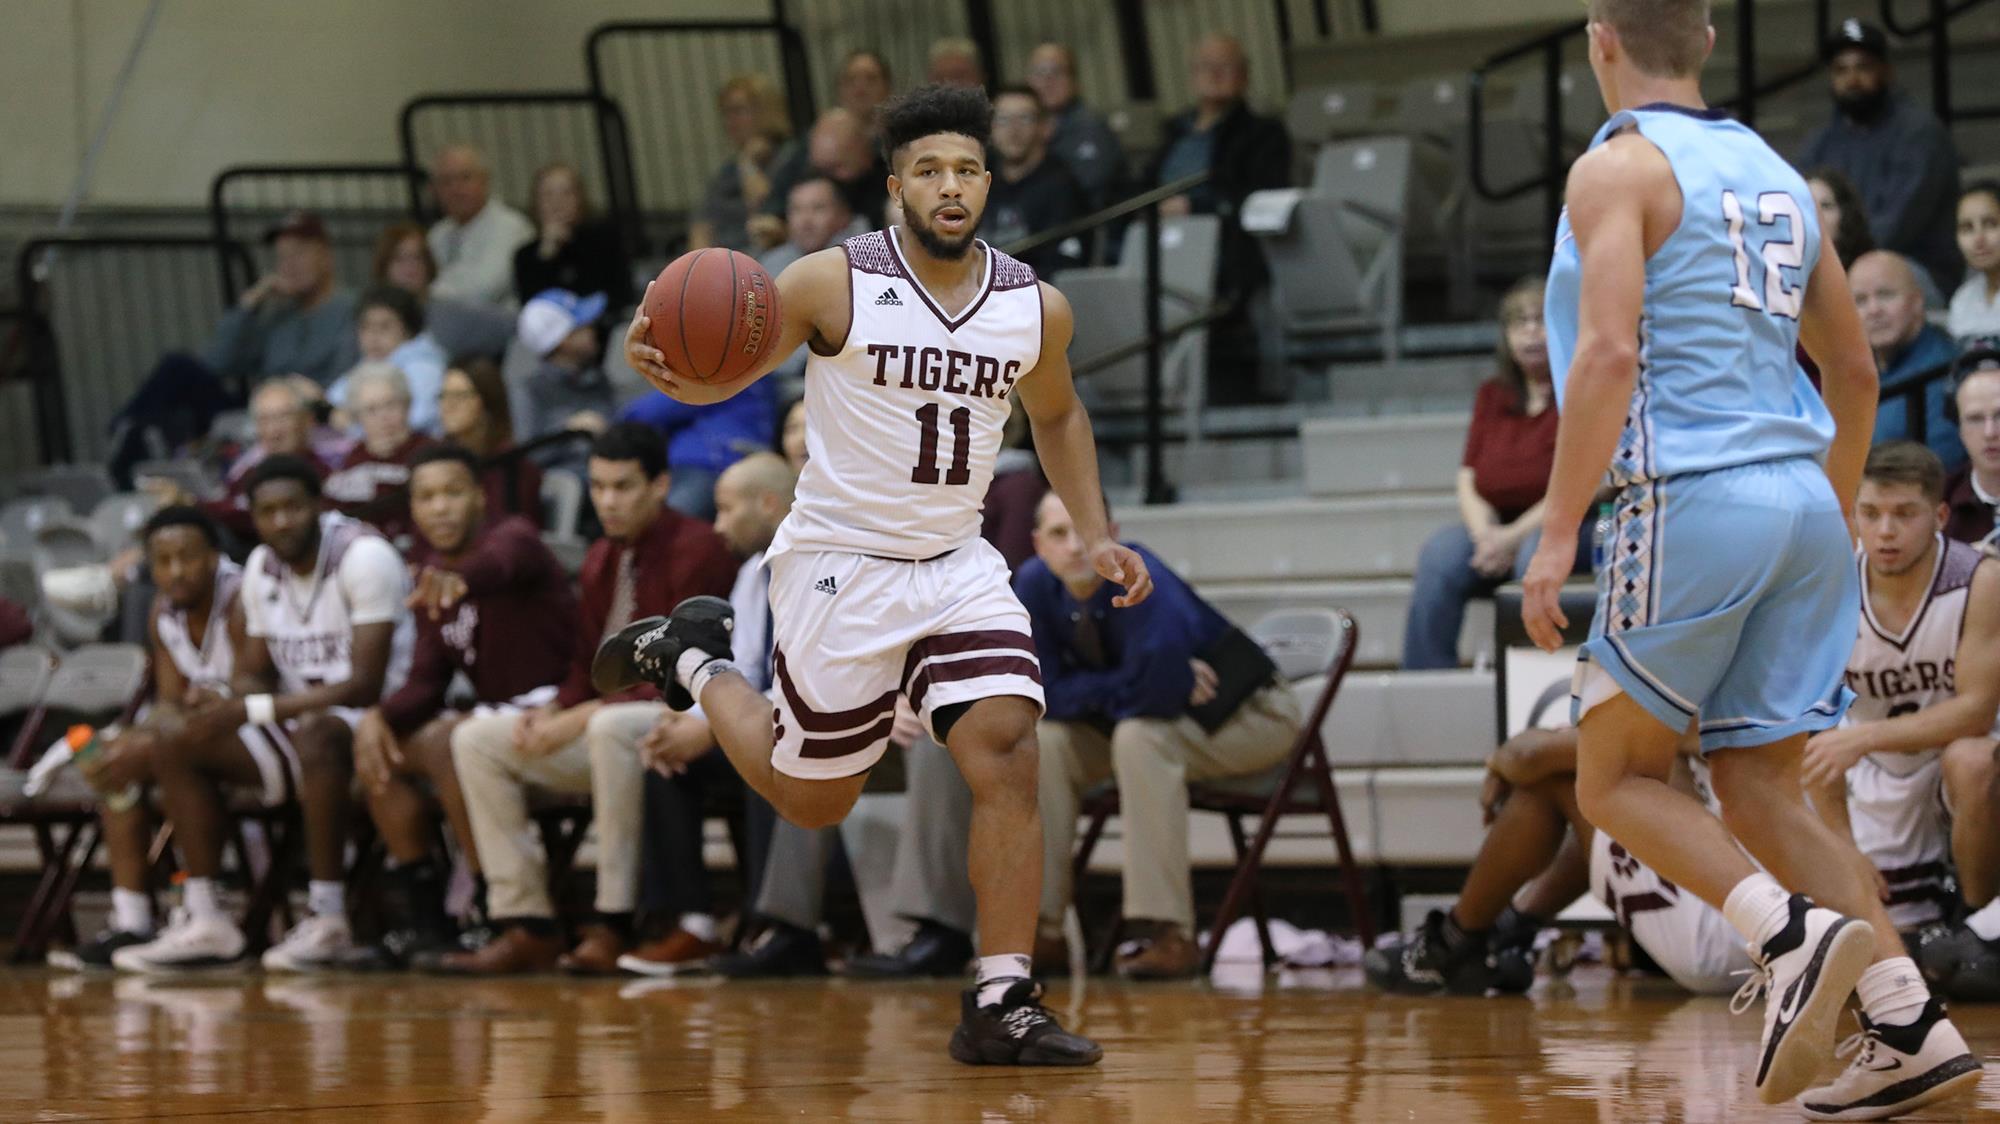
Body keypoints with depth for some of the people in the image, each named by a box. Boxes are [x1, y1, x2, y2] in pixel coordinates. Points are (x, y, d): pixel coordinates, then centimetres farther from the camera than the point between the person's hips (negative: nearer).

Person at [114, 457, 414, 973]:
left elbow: (366, 685, -22)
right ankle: (204, 921, -10)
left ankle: (328, 921, -39)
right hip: (302, 719, 8)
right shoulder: (262, 568, 8)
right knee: (177, 751, -4)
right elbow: (252, 672, 14)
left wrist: (254, 710, -27)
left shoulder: (362, 557, -17)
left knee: (315, 738, -40)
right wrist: (227, 705, -14)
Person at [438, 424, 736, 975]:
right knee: (474, 739, -4)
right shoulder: (602, 561, 14)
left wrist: (584, 716, -21)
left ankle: (613, 924, -34)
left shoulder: (695, 550, -12)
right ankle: (526, 926, -11)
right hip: (602, 718, 9)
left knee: (611, 728, -40)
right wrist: (552, 713, -6)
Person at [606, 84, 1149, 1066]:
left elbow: (1057, 415, 20)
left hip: (956, 567, 3)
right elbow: (723, 374, -6)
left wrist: (1095, 534, 9)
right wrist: (667, 366, -29)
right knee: (810, 799, 8)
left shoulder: (1035, 308, 0)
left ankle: (1001, 1005, -13)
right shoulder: (835, 283, -13)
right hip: (839, 567, -3)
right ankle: (696, 664, 36)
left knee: (1008, 756, -17)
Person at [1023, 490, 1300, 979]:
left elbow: (1159, 694, -37)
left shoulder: (1143, 582, -31)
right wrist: (1124, 686, -20)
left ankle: (1166, 933, -35)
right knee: (1048, 740, -14)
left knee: (1139, 737, -34)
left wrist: (1093, 692, -19)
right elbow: (1049, 694, -9)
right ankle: (1039, 924, -9)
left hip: (1248, 718, -7)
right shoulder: (1034, 586, -12)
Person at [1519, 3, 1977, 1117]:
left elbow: (1608, 355, -17)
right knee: (1761, 784, 8)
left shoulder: (1619, 167, -4)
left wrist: (1559, 534, -16)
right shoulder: (1775, 173, 18)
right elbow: (1856, 374, 22)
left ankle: (1793, 936, -18)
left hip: (1694, 499, -7)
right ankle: (1913, 1026, -4)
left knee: (1616, 776, 5)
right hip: (1803, 500, 7)